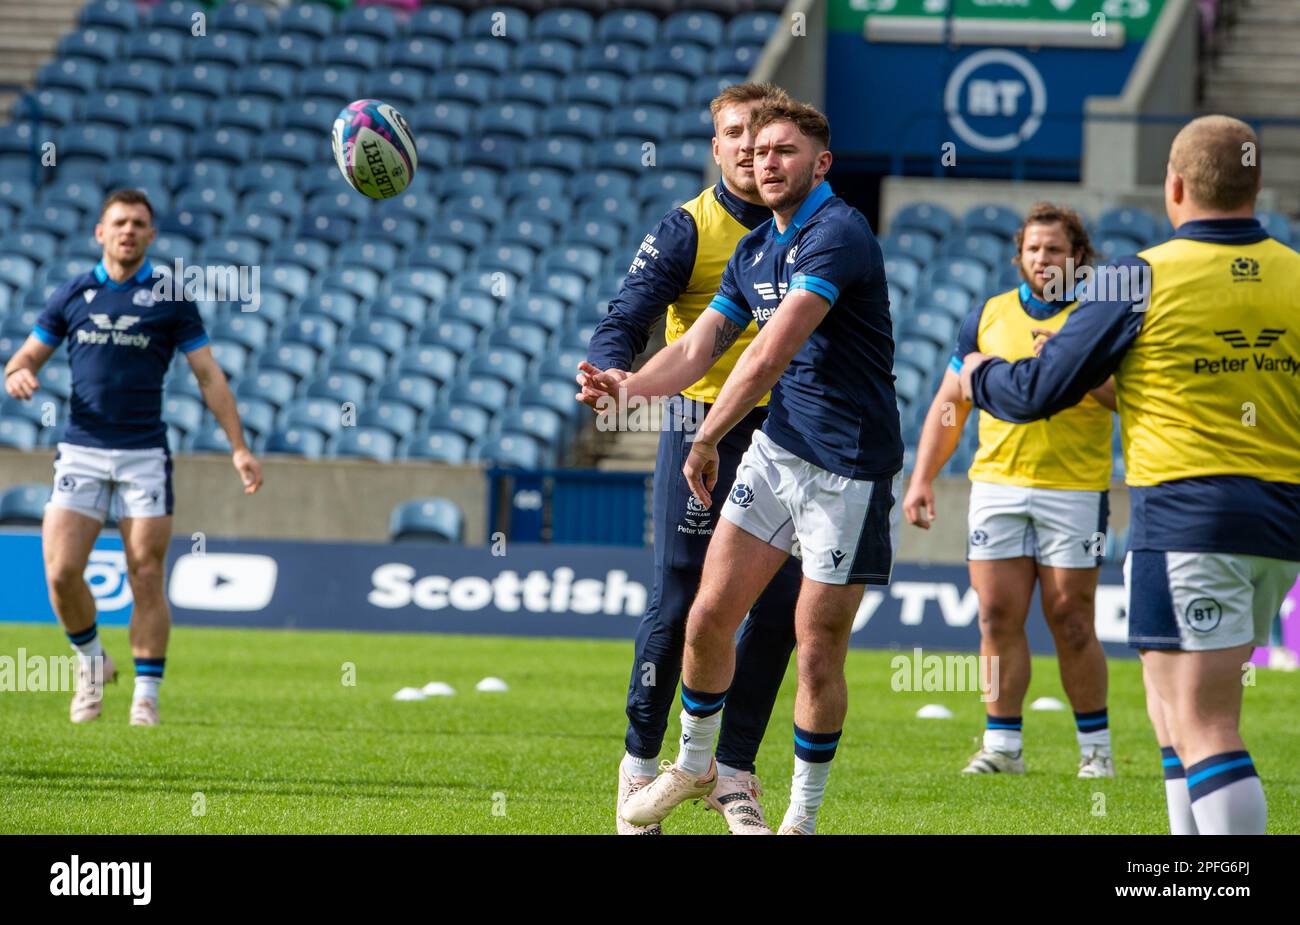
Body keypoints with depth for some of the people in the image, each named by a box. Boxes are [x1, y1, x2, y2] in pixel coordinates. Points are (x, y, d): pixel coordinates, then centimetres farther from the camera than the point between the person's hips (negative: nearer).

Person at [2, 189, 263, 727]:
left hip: (145, 455, -1)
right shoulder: (71, 296, 8)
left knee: (146, 579, -4)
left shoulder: (170, 299, 3)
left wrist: (239, 448, -3)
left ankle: (146, 697, 4)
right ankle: (92, 662, 16)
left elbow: (209, 376, 4)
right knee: (61, 572, -9)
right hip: (81, 453, 1)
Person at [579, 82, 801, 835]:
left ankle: (734, 773, 11)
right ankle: (642, 760, 11)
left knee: (779, 609, 0)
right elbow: (628, 318, -12)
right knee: (680, 603, -4)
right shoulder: (688, 230, -4)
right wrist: (612, 370, -34)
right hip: (702, 428, -4)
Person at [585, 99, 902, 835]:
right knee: (709, 617, 6)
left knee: (819, 653, -1)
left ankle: (803, 818, 12)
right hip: (778, 449, 8)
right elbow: (698, 347, 9)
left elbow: (770, 354, -25)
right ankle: (695, 765, 28)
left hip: (850, 469, -7)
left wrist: (708, 439, -21)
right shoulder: (754, 251, 11)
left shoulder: (838, 235, -18)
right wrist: (631, 385, -11)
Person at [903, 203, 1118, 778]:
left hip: (1075, 488, -3)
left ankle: (1096, 748, 8)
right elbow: (948, 404, 15)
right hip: (996, 486, 3)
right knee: (998, 618, 0)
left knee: (1071, 623, -2)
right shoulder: (988, 316, 12)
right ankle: (1002, 746, 6)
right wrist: (922, 479, 8)